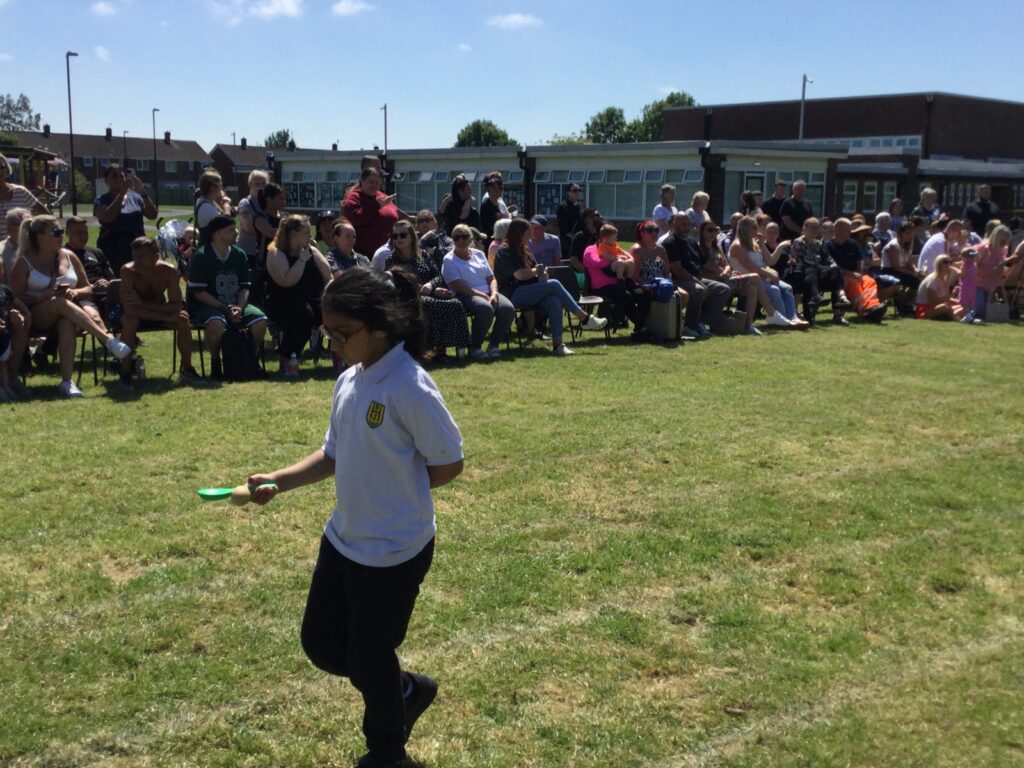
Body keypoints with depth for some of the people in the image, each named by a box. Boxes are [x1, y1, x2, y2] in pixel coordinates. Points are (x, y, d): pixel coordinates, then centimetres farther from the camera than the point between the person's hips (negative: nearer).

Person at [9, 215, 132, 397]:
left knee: (67, 323, -37)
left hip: (66, 313, 2)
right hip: (37, 316, -2)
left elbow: (88, 289, 16)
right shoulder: (24, 263, 2)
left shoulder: (68, 256, 12)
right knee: (61, 302, -37)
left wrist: (74, 293, -8)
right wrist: (48, 295, -19)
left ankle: (67, 381, -45)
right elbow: (17, 298, -5)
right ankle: (109, 340, -45)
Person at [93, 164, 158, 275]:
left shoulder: (135, 197, 12)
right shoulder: (101, 200, 5)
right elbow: (107, 217, -15)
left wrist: (144, 194, -7)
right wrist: (122, 194, -14)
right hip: (113, 248, -2)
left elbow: (152, 215, 4)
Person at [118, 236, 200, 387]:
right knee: (129, 321, -34)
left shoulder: (169, 271, -23)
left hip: (160, 312, 2)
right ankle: (125, 373, -21)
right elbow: (129, 308, -35)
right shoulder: (127, 271, -28)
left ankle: (186, 370, -6)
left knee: (183, 320, -23)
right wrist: (165, 316, -38)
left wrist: (143, 305, -33)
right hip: (137, 316, -2)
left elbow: (176, 306, -24)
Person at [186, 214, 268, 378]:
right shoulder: (202, 256, -9)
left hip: (235, 305, 5)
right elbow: (199, 292, -12)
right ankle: (215, 362, -13)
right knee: (217, 322, -38)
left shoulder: (239, 254, 7)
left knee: (260, 320, -21)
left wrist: (239, 308, -13)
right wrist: (224, 308, -19)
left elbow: (245, 287, 6)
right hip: (206, 306, -5)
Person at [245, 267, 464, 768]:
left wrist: (397, 486, -5)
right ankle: (406, 690, 43)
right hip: (342, 539, 8)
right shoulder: (349, 381, 2)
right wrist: (278, 480, -2)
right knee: (321, 643, 17)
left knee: (369, 658, 9)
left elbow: (449, 463, -17)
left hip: (394, 552, -8)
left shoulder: (409, 388, -23)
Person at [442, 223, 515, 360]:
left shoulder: (479, 254, 18)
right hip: (465, 297, -6)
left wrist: (494, 294, -7)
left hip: (487, 294, 6)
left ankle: (494, 345, -10)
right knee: (486, 308, -37)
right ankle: (475, 347, -20)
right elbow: (460, 287, -11)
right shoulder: (449, 260, -1)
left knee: (508, 308, -24)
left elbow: (491, 278, 15)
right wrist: (484, 296, -18)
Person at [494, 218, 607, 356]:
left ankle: (557, 344, -36)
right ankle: (585, 318, -18)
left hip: (528, 292, 8)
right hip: (513, 295, -8)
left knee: (554, 302, -25)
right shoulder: (505, 252, -6)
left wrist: (541, 272, -5)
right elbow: (520, 274, -17)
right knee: (554, 285, -23)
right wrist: (536, 271, 1)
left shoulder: (523, 250, 23)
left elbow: (533, 271, 19)